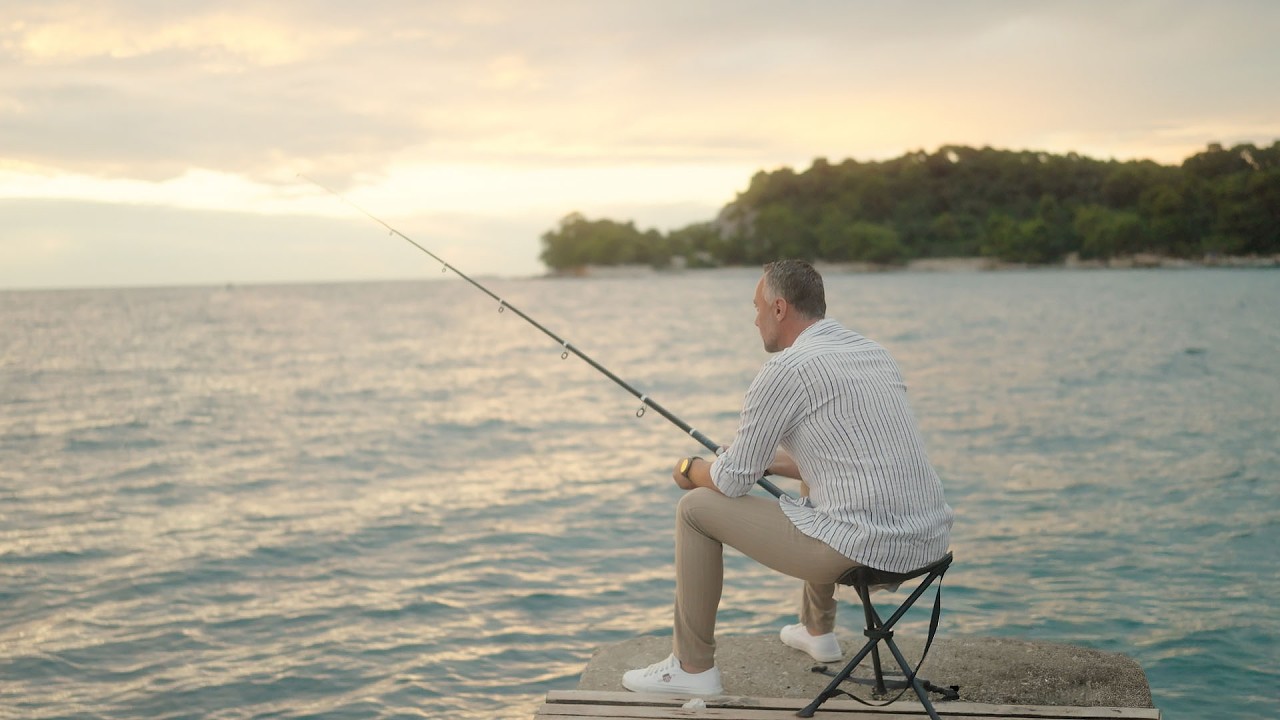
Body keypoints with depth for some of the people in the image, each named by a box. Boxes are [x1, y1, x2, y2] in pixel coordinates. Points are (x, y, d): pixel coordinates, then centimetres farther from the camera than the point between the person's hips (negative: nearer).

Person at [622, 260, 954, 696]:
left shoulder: (786, 369, -9)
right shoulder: (873, 353, 15)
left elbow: (733, 481, -4)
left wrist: (689, 470, 18)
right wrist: (771, 462, 32)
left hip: (859, 548, -9)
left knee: (697, 508, 7)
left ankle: (692, 667, 16)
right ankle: (818, 632, 46)